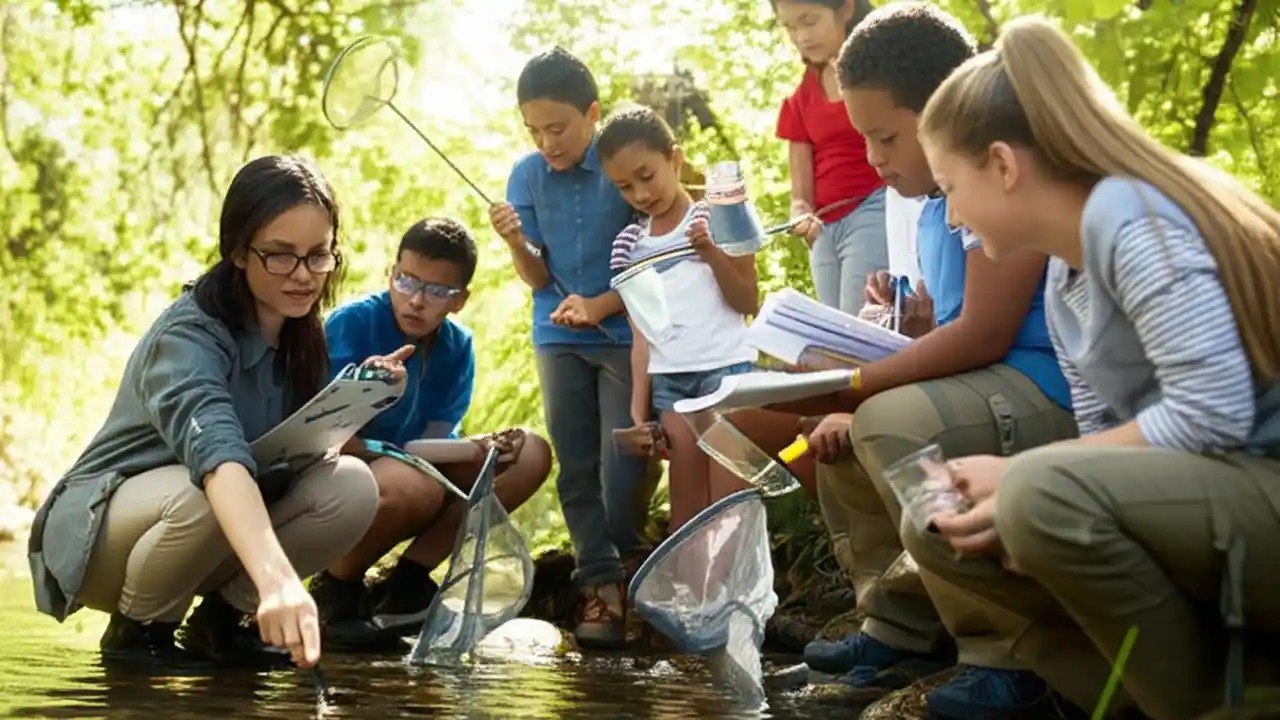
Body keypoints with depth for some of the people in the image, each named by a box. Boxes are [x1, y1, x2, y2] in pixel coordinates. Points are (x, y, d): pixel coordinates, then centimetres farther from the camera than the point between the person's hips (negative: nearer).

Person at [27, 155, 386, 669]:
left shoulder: (299, 335, -3)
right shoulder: (189, 336, -28)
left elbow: (305, 453, 1)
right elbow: (218, 454, -47)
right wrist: (277, 579, -63)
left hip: (221, 533, 6)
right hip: (99, 534, -6)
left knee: (352, 486, -16)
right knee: (205, 495, -38)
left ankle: (218, 618, 0)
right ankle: (137, 628, -10)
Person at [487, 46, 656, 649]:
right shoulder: (527, 176, 0)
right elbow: (538, 278, 0)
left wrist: (600, 305, -22)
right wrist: (516, 243, -20)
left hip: (626, 333, -4)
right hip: (559, 338, 4)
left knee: (624, 467, -7)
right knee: (576, 468, 3)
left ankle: (621, 569, 14)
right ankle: (602, 583, 8)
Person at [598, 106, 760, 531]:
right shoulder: (630, 243, 12)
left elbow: (747, 302, -3)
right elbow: (641, 333, 13)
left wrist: (711, 253, -18)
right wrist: (639, 409, 9)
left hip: (725, 368, -4)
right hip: (667, 381, 4)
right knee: (686, 509, 2)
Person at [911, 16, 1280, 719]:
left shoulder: (1126, 213, -16)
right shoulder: (1064, 279, 12)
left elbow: (1212, 412, -24)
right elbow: (1105, 436, 12)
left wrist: (1024, 481, -16)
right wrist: (1016, 499, -8)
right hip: (1201, 496, 10)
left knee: (1046, 492, -32)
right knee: (938, 525, 6)